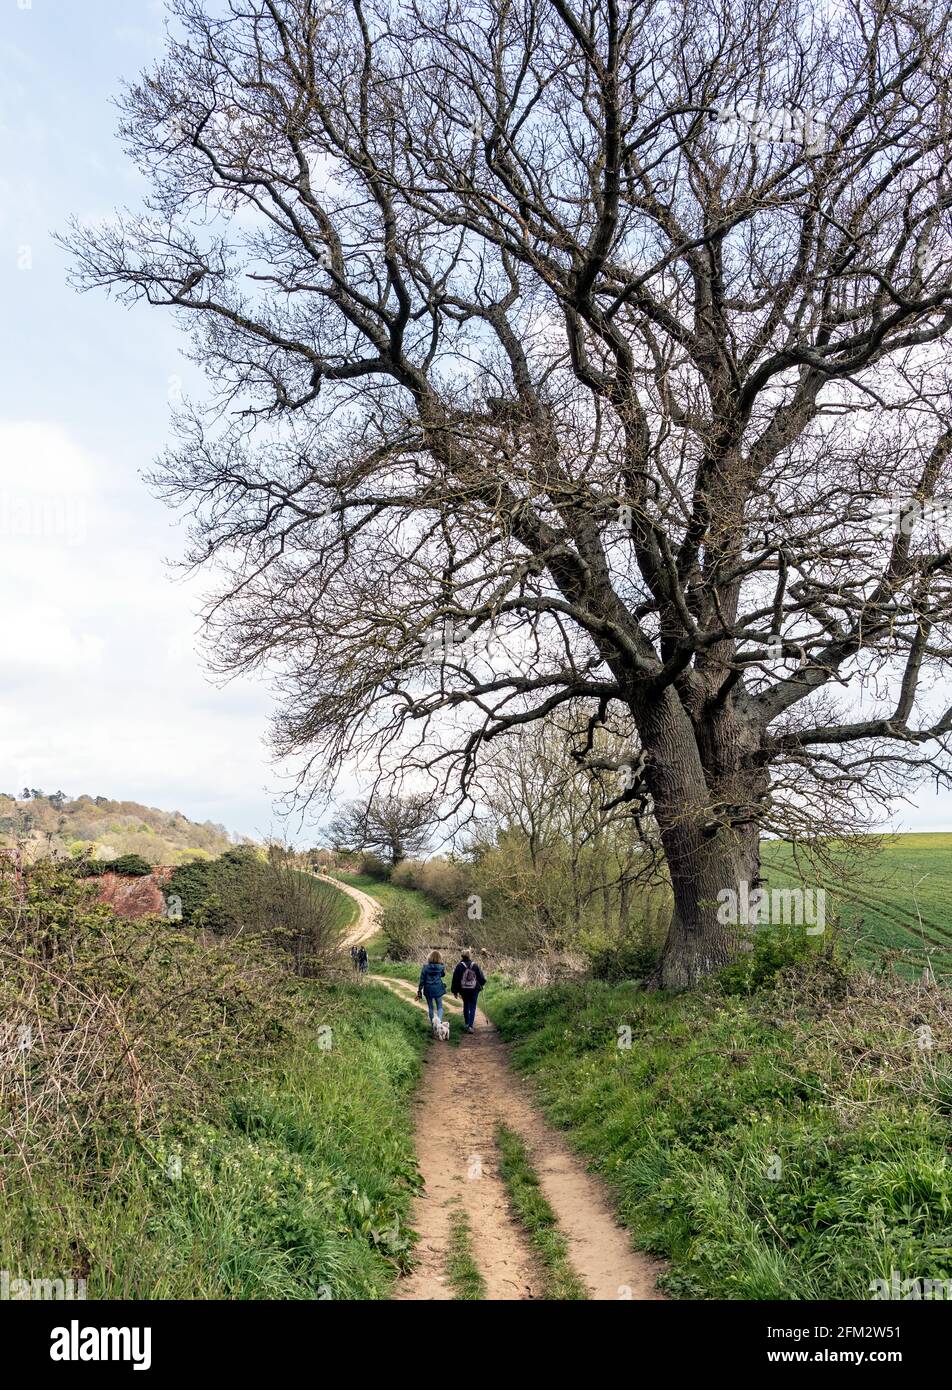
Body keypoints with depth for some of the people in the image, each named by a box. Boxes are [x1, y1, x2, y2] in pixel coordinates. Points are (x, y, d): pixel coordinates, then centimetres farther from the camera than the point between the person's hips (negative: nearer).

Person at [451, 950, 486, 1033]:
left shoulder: (460, 966, -8)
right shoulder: (475, 965, -7)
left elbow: (455, 979, -5)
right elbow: (481, 977, 0)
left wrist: (455, 991, 3)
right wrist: (480, 984, 22)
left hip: (464, 990, 1)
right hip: (474, 989, -1)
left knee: (466, 1006, 19)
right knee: (472, 1007, 4)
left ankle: (467, 1023, 27)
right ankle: (470, 1025, -7)